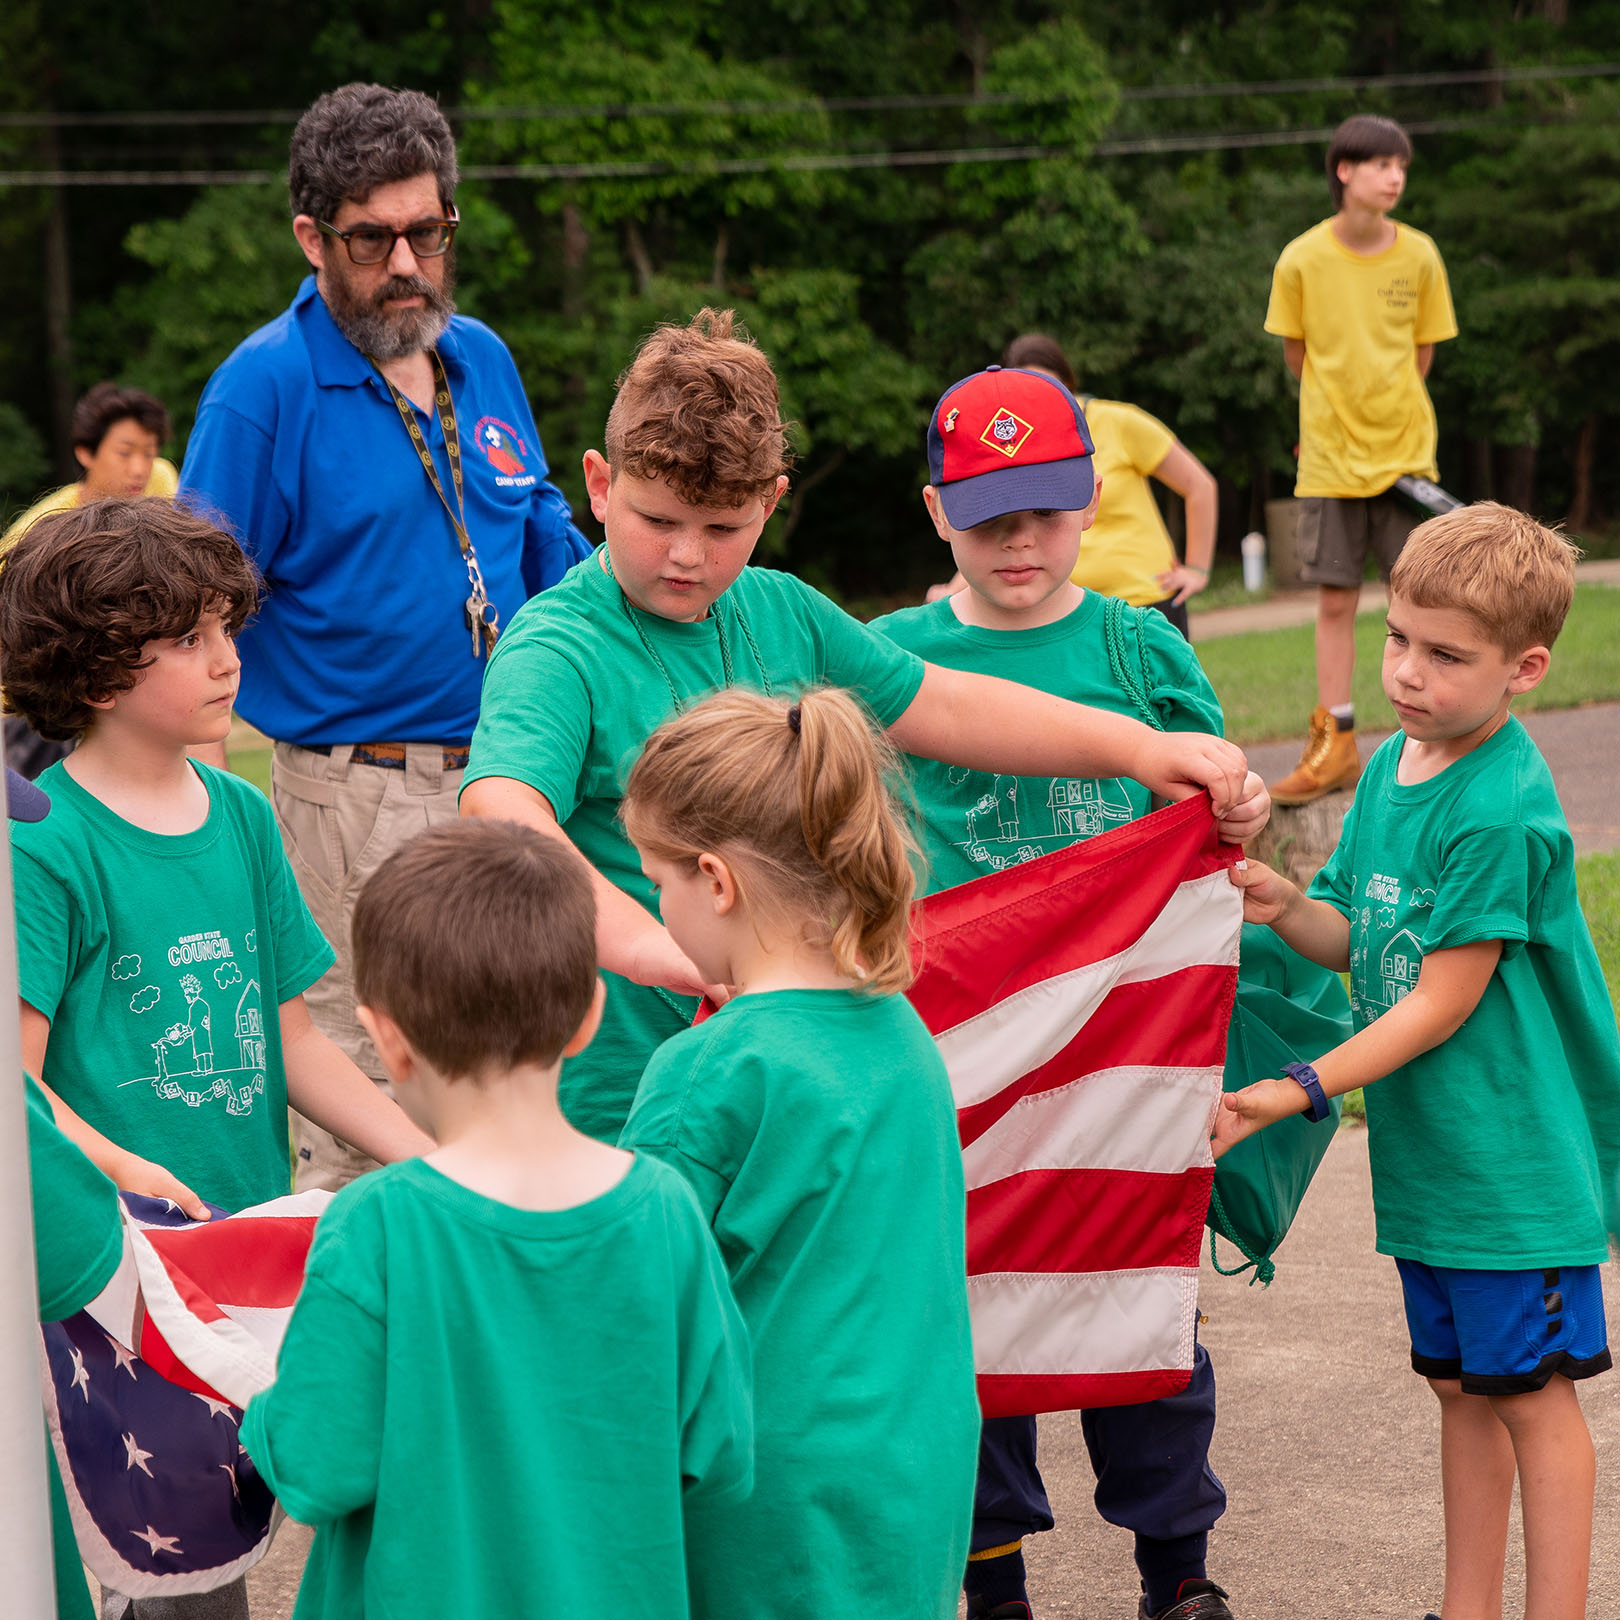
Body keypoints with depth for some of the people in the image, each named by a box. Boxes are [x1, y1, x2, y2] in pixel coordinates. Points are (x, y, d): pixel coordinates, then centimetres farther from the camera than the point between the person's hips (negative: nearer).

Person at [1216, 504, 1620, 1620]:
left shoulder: (1502, 812, -21)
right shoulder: (1391, 766, 6)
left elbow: (1443, 1001, -19)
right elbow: (1361, 944, 12)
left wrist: (1301, 1092, -18)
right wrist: (1289, 909, -10)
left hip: (1512, 1156, -8)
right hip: (1424, 1152, 8)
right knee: (1461, 1387, 16)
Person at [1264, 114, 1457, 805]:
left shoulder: (1418, 255, -2)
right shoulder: (1301, 260, -6)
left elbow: (1422, 351, 7)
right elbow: (1296, 352, 6)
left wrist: (1386, 412, 2)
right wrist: (1336, 414, 8)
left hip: (1406, 452, 1)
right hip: (1329, 458, 0)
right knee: (1334, 600, 2)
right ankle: (1335, 747, 9)